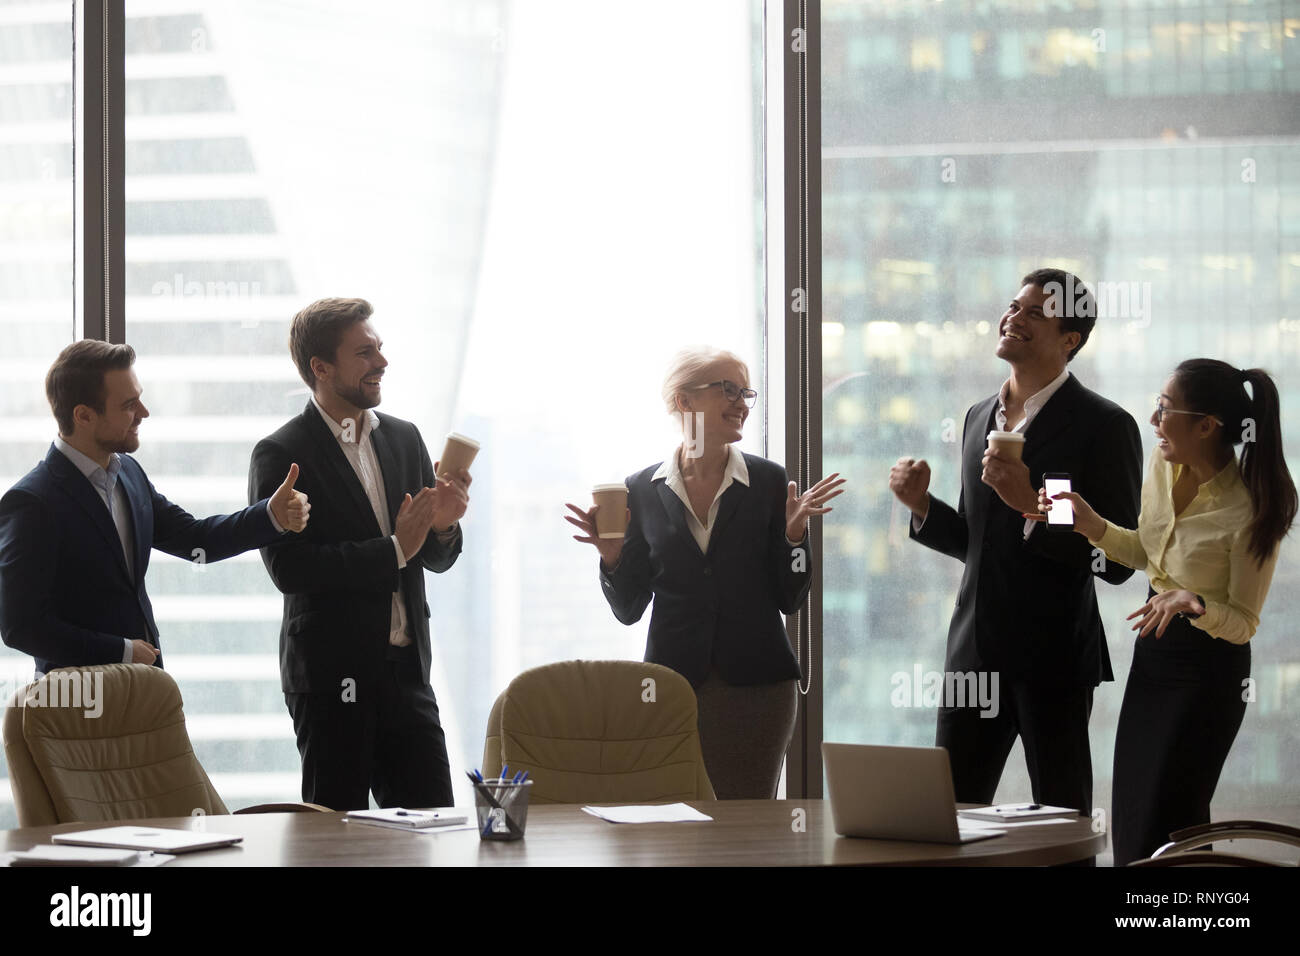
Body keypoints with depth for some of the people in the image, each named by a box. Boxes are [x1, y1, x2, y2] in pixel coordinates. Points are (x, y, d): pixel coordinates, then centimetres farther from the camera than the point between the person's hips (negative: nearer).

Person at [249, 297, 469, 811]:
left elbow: (437, 559, 16)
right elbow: (288, 568, -17)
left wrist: (443, 526, -7)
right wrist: (394, 551, -15)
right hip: (332, 674, -5)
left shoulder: (404, 438, 12)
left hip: (406, 670, 5)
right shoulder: (281, 455, -7)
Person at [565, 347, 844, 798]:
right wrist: (612, 557, -9)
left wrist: (794, 535, -10)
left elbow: (790, 600, 4)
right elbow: (628, 609, 7)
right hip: (673, 688, 0)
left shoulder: (768, 482, 2)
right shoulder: (643, 490, 3)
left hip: (754, 688, 0)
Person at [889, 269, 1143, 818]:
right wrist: (922, 505, 5)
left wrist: (1032, 504, -22)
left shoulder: (1104, 426, -7)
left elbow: (1116, 561, -13)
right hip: (975, 652, 6)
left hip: (1054, 659, -6)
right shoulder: (979, 417, 15)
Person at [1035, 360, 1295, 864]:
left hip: (1207, 670, -7)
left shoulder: (1249, 511, -24)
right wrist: (1091, 524, -3)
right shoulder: (1163, 464, -5)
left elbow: (1243, 624, -14)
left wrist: (1195, 604, -34)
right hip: (1153, 652, 7)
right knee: (1128, 824, 12)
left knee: (1163, 829, -3)